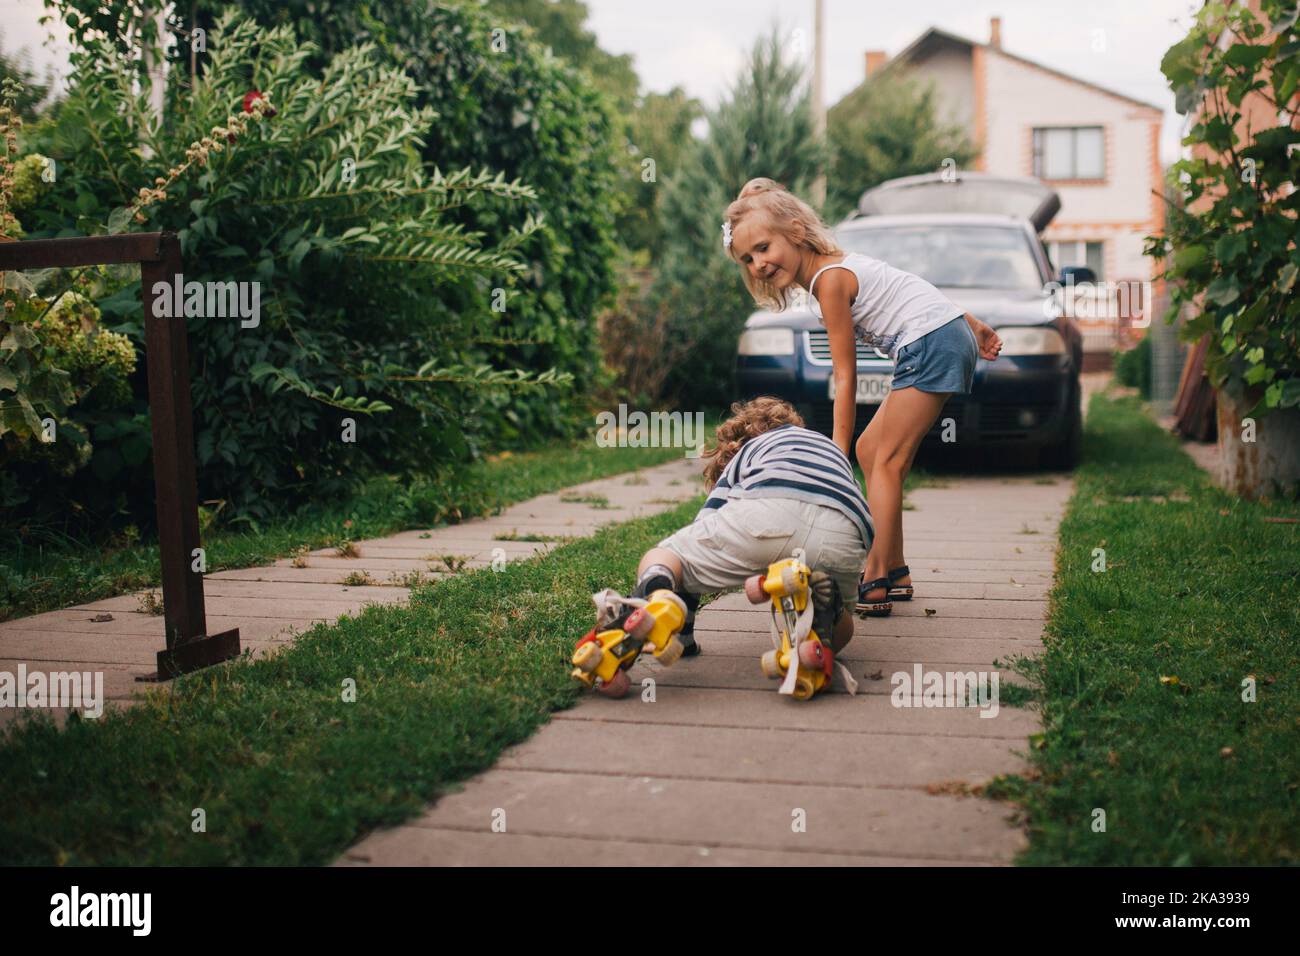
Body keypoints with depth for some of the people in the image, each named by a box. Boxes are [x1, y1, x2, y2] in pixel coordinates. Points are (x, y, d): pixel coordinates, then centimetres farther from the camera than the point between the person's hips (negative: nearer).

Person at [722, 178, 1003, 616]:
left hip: (934, 343, -10)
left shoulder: (829, 280, -16)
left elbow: (845, 376, -15)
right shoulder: (836, 267, 12)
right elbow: (904, 291, 18)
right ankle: (894, 572, 14)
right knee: (870, 451, 12)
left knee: (886, 461, -11)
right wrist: (972, 325, 22)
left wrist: (838, 450, -14)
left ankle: (876, 582, -13)